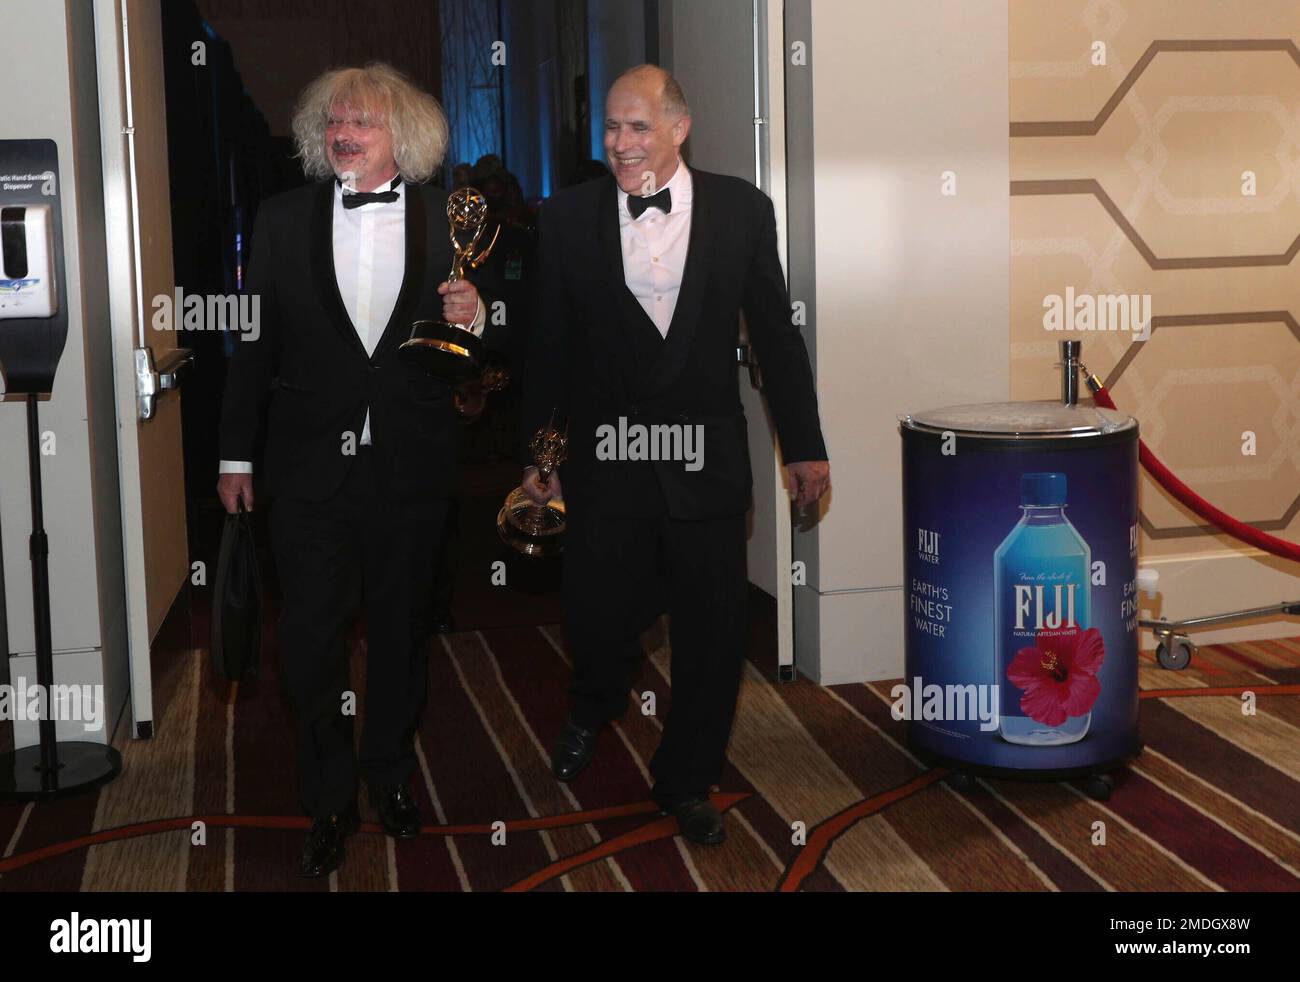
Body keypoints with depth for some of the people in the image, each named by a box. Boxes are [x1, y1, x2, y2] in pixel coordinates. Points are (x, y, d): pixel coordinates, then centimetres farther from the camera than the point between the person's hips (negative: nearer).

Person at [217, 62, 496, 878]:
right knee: (312, 634, 1)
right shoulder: (284, 220, 2)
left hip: (413, 464, 1)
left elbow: (480, 344, 9)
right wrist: (236, 455, 3)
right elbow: (255, 343, 4)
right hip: (312, 464, 0)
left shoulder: (447, 220, 2)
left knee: (402, 628, 13)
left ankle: (392, 775, 33)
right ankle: (330, 802, 18)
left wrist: (473, 320, -15)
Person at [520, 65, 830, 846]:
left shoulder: (742, 209, -2)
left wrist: (804, 445, 4)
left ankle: (687, 781, 30)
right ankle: (595, 709, 47)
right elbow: (548, 344, 4)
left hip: (707, 460, 0)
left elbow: (775, 333, 3)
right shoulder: (570, 216, -1)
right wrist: (534, 452, 6)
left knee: (714, 632, 8)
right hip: (605, 460, 0)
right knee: (598, 617, 10)